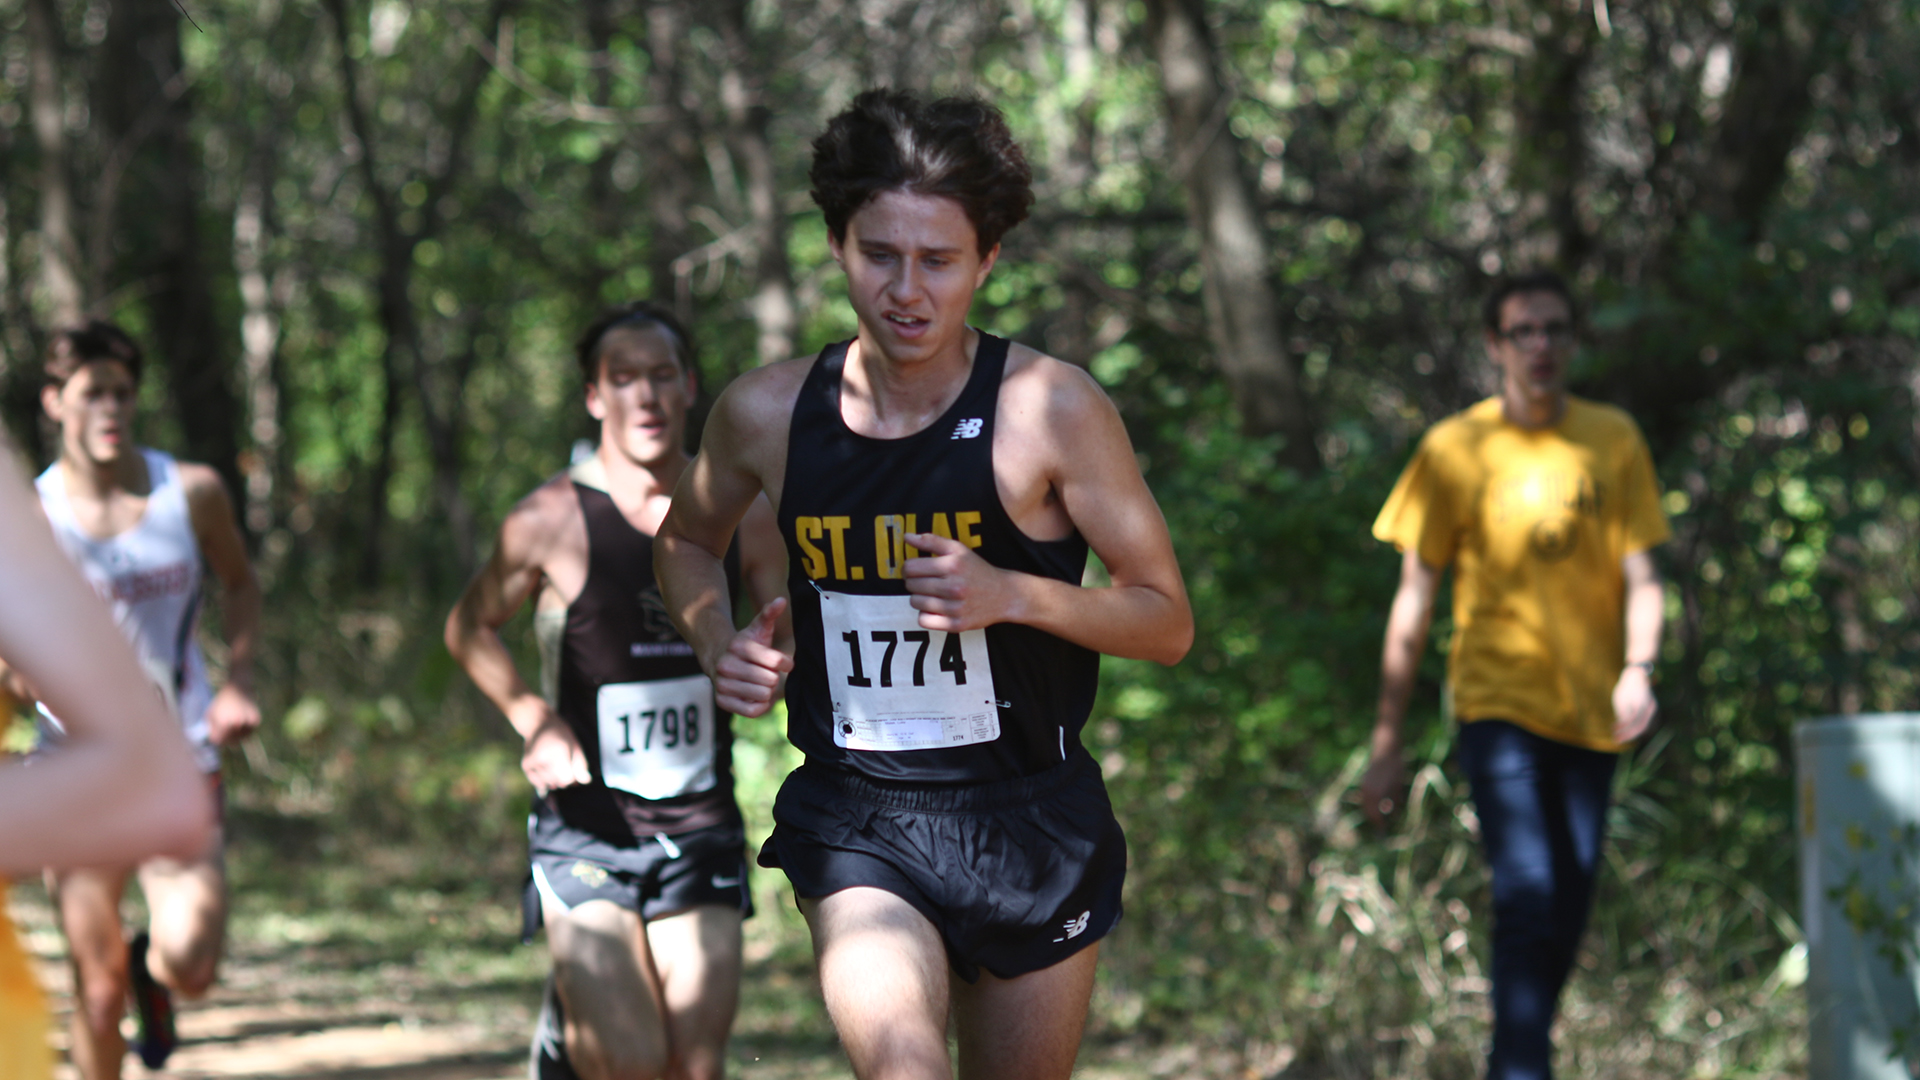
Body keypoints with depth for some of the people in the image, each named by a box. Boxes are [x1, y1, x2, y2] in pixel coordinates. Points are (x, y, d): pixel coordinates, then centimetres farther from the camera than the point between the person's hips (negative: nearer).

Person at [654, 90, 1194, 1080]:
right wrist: (717, 641, 0)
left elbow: (1167, 622, -4)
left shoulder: (1050, 411, -10)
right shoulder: (766, 413, -2)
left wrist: (1011, 594, -20)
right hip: (854, 822, 0)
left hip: (1030, 819, 0)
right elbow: (687, 540, 20)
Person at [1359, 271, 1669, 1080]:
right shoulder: (1456, 449, -2)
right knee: (1529, 898, -17)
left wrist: (1638, 669, -18)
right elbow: (1414, 596, -1)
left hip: (1590, 709, 3)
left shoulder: (1613, 440, 4)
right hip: (1499, 705, -3)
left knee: (1569, 908, 8)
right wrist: (1388, 738, -3)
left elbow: (1639, 573, 2)